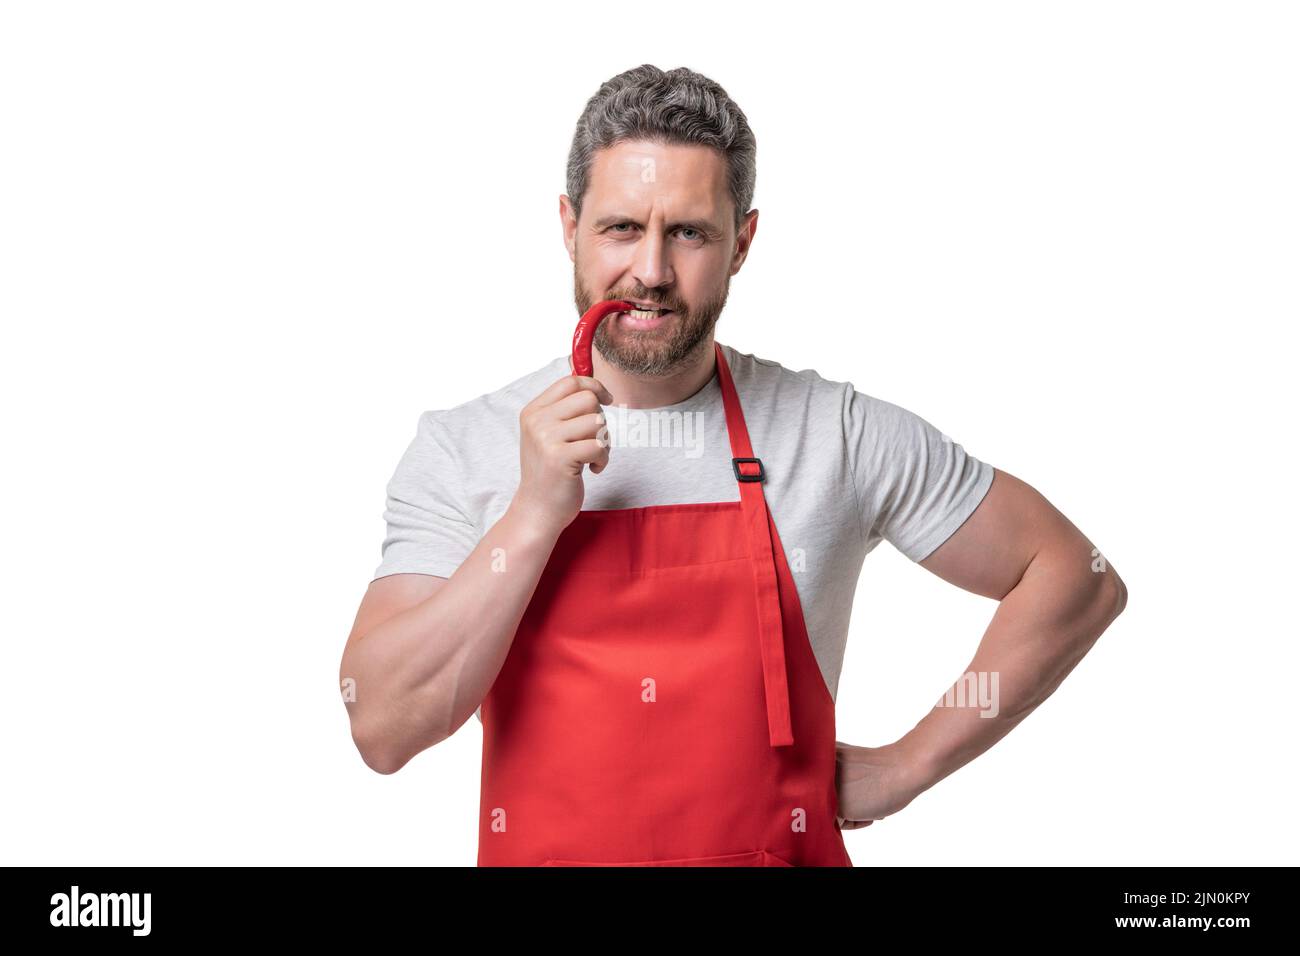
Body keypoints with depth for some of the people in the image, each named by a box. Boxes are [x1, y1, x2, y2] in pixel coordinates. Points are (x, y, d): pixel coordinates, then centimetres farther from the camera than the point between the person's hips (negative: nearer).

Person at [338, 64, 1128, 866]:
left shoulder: (842, 435, -8)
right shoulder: (461, 450, -7)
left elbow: (1078, 580, -1)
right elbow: (383, 728, -14)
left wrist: (907, 766, -5)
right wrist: (535, 516, -23)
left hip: (776, 847, 0)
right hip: (541, 848, 1)